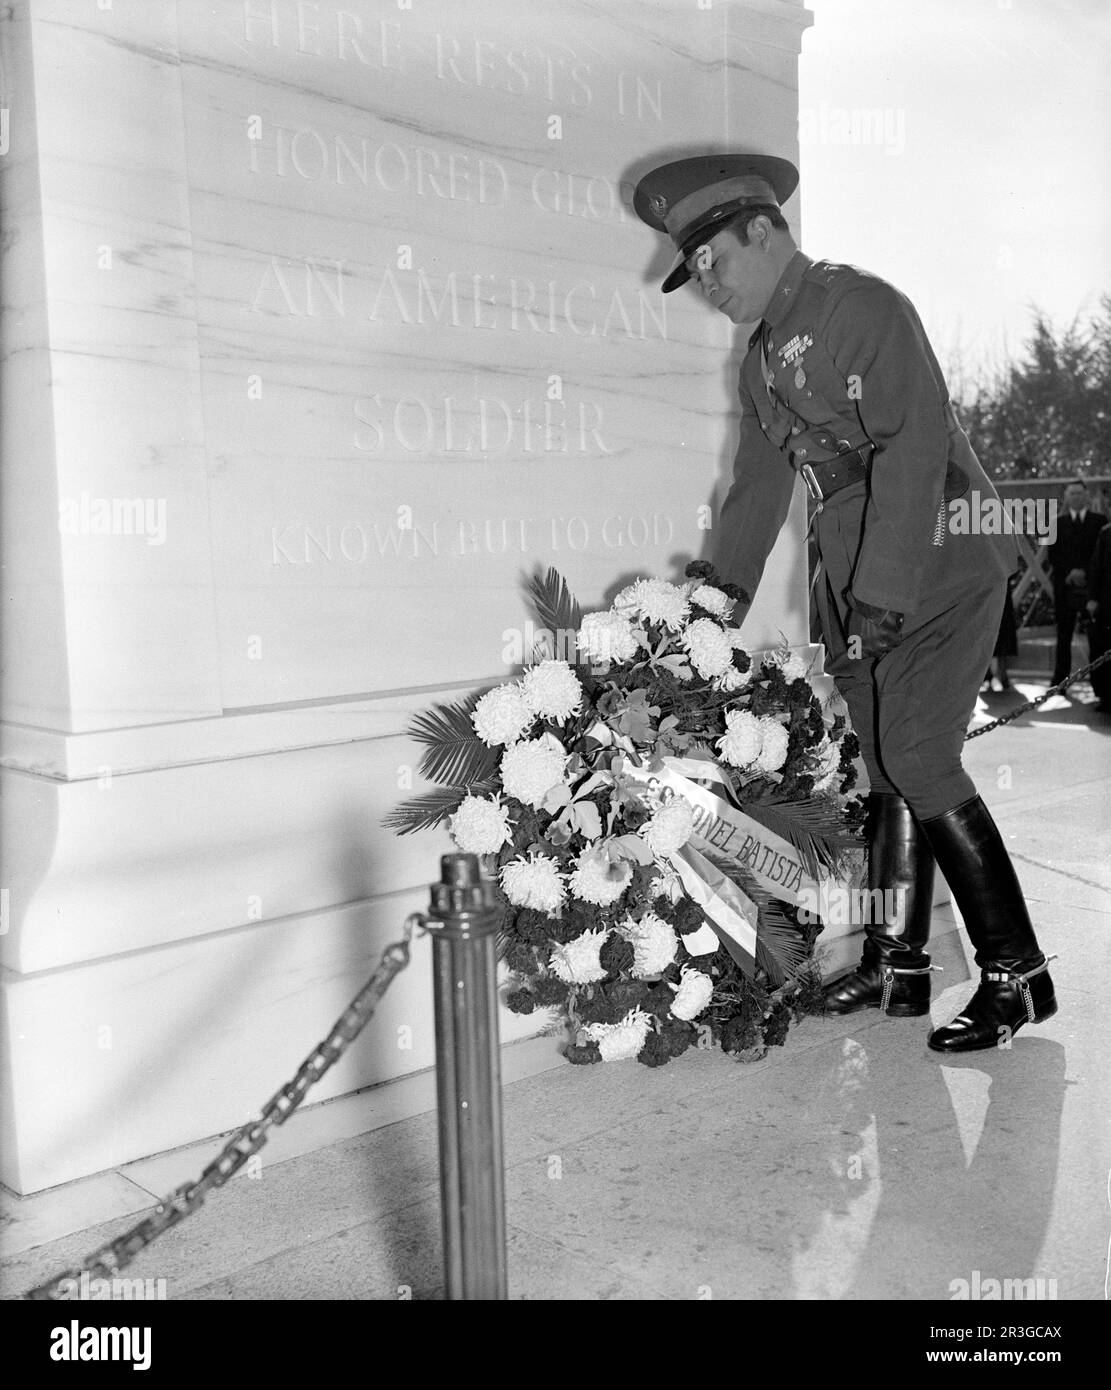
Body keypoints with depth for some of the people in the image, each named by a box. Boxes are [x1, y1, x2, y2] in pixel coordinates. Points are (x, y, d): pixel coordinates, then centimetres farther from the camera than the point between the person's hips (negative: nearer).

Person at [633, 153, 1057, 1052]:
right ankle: (898, 966, 16)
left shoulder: (865, 308, -10)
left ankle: (1017, 974, -2)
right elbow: (759, 490, 20)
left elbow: (912, 451, -20)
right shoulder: (763, 359, 16)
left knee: (918, 760, -14)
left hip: (938, 568, -8)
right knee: (886, 768, 8)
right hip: (855, 584, 8)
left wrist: (883, 598, -25)